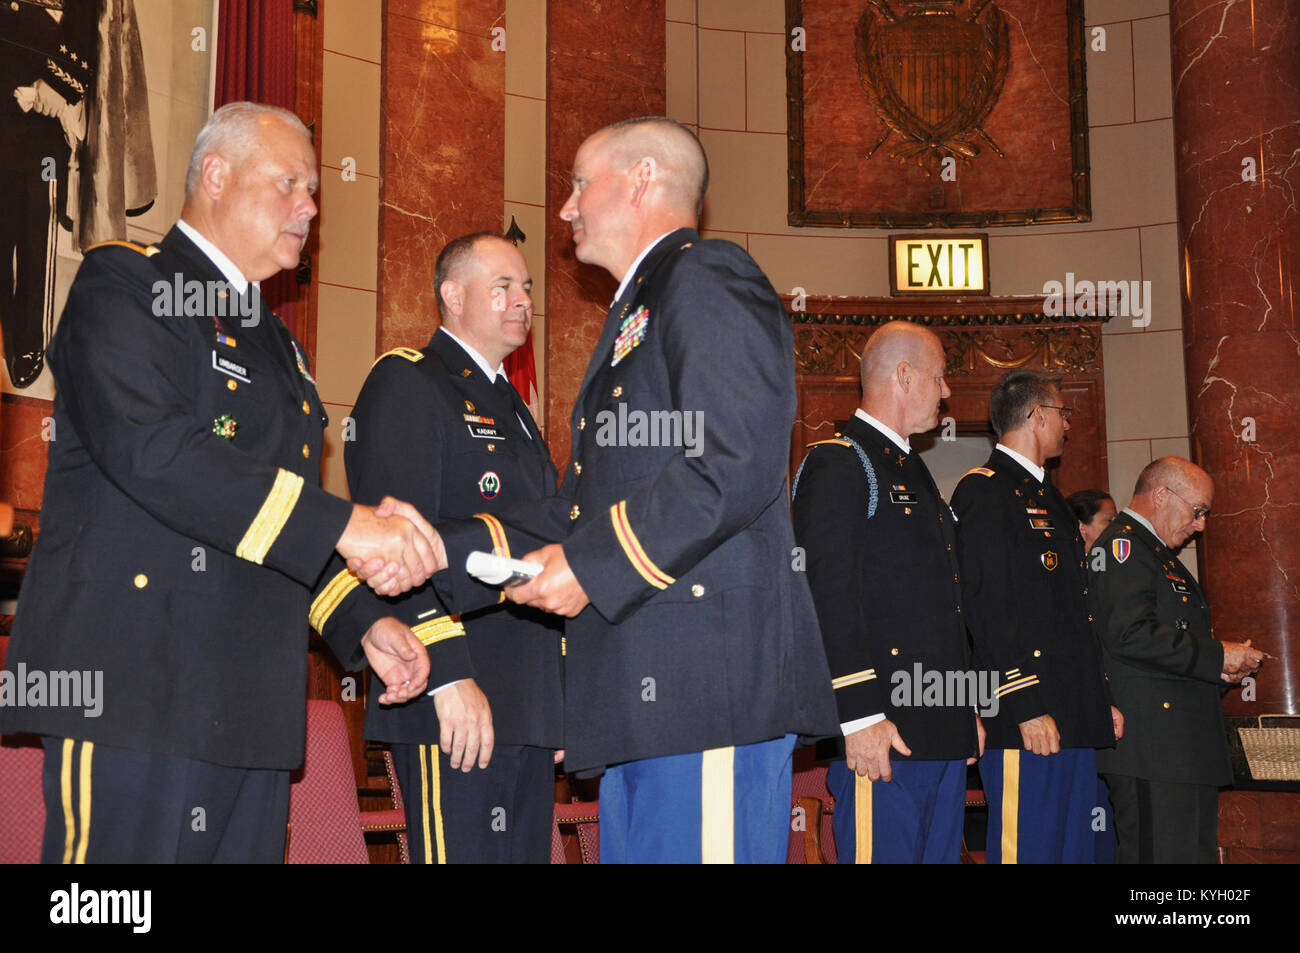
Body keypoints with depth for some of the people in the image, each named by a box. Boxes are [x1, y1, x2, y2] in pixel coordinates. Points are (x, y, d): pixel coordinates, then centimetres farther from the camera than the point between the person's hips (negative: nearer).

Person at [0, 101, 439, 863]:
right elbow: (147, 449, -20)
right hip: (137, 691, -8)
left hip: (252, 707, 8)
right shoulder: (123, 283, -1)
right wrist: (344, 523, -21)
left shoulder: (276, 342, 25)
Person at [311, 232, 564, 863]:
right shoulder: (406, 384, -5)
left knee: (525, 852, 11)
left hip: (527, 707, 9)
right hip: (453, 707, -9)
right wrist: (448, 675, -23)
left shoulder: (510, 406, 23)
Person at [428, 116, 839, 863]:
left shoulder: (708, 279, -4)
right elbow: (594, 506, 24)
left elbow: (736, 464, -19)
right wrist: (439, 552, 15)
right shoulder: (635, 317, 27)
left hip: (708, 673, -10)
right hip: (641, 689, 10)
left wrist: (590, 564, -15)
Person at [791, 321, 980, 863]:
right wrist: (859, 716, -21)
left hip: (944, 732, 9)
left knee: (939, 853, 12)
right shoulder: (837, 463, -8)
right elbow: (828, 595, -17)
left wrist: (967, 712, 20)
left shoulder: (914, 472, 23)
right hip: (881, 735, -9)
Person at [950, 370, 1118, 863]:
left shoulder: (1048, 497, 23)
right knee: (1027, 850, -6)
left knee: (1073, 848, 12)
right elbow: (987, 608, -17)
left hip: (1075, 719, 10)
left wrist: (1101, 699, 19)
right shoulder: (985, 490, -8)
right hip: (1028, 721, -10)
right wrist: (1026, 707, -21)